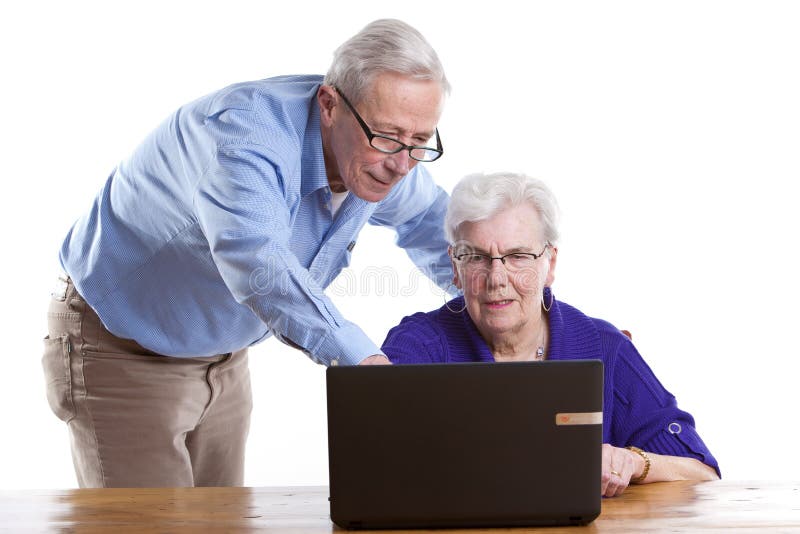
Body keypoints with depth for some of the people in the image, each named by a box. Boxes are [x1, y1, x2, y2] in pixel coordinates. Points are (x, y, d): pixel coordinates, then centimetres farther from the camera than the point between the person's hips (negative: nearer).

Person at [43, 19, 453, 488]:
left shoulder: (385, 156, -9)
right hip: (122, 350, -7)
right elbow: (254, 258, -53)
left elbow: (432, 221, 14)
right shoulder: (244, 131, -34)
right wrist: (362, 359, -63)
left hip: (223, 354, 7)